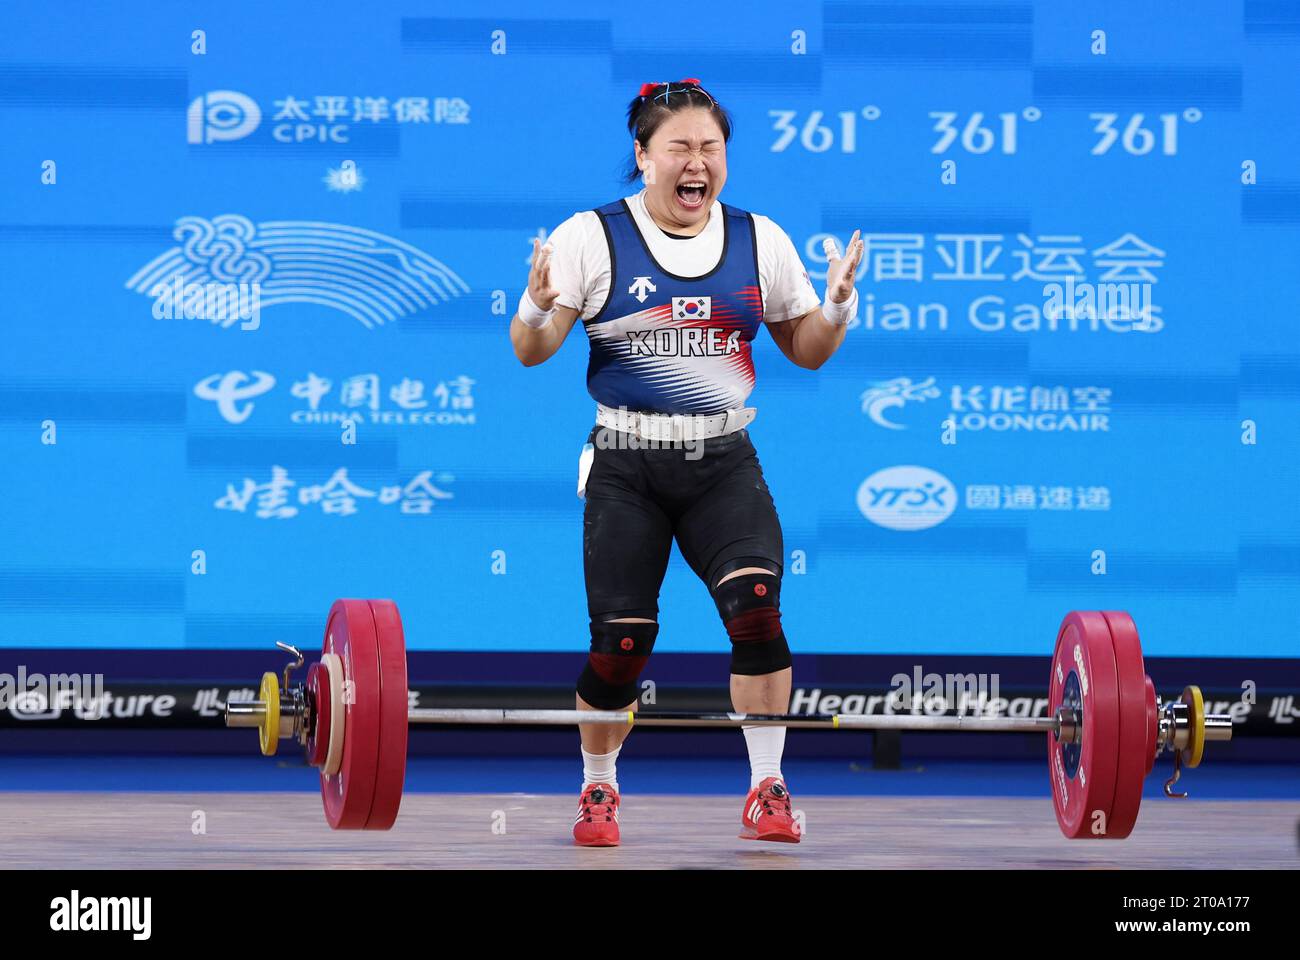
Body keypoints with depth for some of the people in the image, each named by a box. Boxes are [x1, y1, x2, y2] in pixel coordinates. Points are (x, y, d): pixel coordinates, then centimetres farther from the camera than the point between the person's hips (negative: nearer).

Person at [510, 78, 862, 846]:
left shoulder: (760, 241, 6)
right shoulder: (592, 238, -3)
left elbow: (808, 351, 11)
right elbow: (532, 351, -6)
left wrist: (839, 304, -9)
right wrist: (540, 306, -28)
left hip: (724, 464, 2)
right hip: (627, 466, -1)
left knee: (756, 603, -21)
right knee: (621, 639, -5)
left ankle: (768, 790, -11)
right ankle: (599, 790, 21)